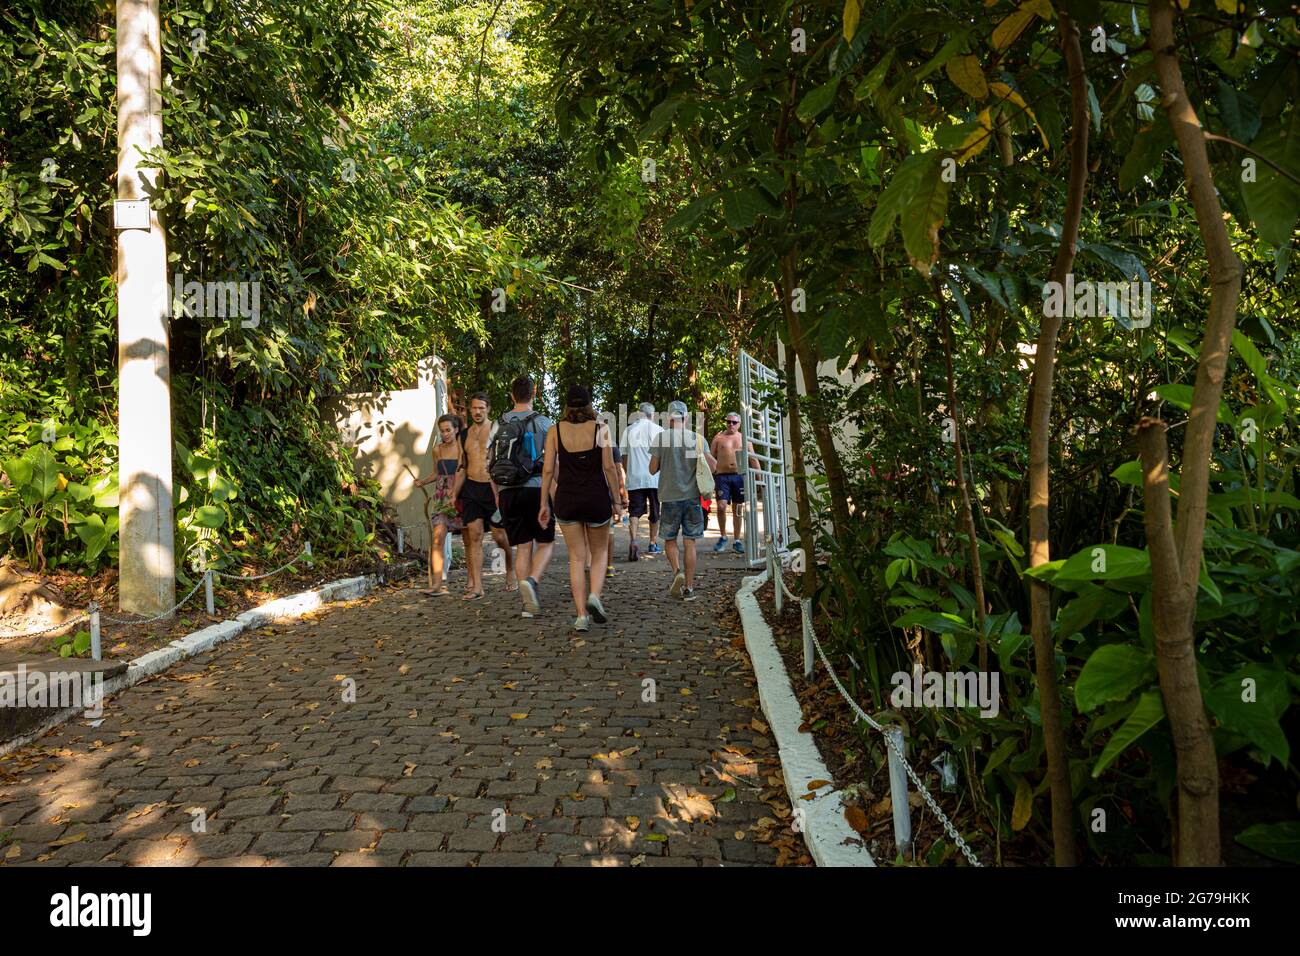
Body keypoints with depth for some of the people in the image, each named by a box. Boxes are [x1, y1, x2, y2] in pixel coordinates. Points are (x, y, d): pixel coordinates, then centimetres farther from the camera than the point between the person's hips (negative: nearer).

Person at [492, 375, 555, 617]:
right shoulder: (543, 422, -2)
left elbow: (492, 463, 11)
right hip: (536, 488, -4)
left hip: (508, 491, 4)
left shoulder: (500, 423, 9)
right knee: (545, 543, 8)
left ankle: (530, 602, 6)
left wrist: (497, 494, 17)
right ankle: (531, 581, -18)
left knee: (522, 547, 8)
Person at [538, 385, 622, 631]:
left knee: (577, 558, 9)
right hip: (597, 497, -1)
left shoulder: (556, 431, 1)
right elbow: (609, 467, -7)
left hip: (566, 499, 1)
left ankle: (581, 615, 4)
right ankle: (594, 596, -8)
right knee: (599, 552, 17)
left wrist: (544, 503, 5)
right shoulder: (600, 429, -4)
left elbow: (548, 470, -1)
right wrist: (616, 501, 0)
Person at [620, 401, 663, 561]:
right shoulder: (658, 430, 0)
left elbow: (624, 457, 8)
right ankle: (653, 544, 25)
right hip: (654, 478, -1)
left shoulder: (629, 430, 6)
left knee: (634, 511, -2)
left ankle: (633, 541, -24)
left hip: (634, 478, 1)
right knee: (655, 512, 14)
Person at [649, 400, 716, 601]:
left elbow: (653, 469, -3)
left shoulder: (661, 437, -5)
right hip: (692, 496, 1)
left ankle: (677, 571, -10)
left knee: (670, 539, 14)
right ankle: (689, 587, 8)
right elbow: (713, 466, 0)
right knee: (690, 542, 6)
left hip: (669, 496, -1)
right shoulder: (697, 438, 0)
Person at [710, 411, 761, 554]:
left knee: (737, 510, 5)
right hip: (722, 476, -1)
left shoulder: (744, 438, 12)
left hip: (739, 476, 2)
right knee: (721, 506, -14)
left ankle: (737, 541, 14)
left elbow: (753, 459, 12)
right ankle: (723, 537, 6)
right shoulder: (719, 438, 8)